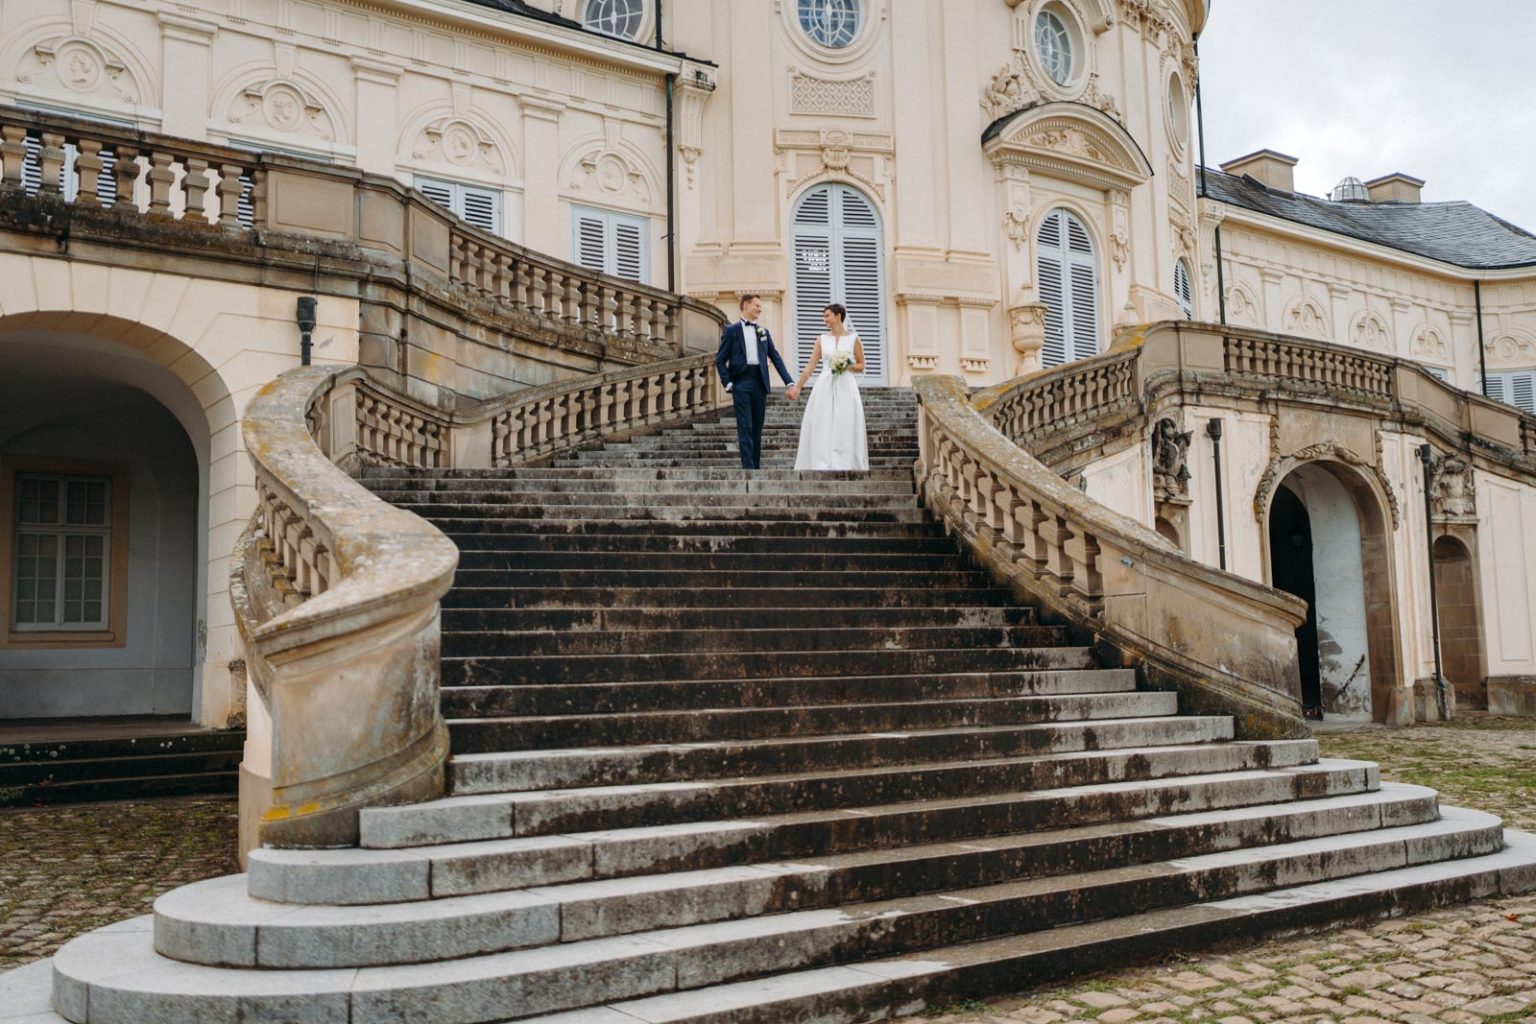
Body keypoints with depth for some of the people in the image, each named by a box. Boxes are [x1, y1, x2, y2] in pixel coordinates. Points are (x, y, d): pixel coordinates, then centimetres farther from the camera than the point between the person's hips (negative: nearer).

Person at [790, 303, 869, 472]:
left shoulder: (853, 339, 4)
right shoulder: (822, 339, 9)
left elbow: (861, 366, 9)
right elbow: (810, 366, 7)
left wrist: (848, 366, -10)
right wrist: (797, 386, 0)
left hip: (845, 388, -2)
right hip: (824, 388, 2)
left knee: (844, 430, -5)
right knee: (822, 430, -5)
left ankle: (845, 468, -1)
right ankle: (823, 468, -4)